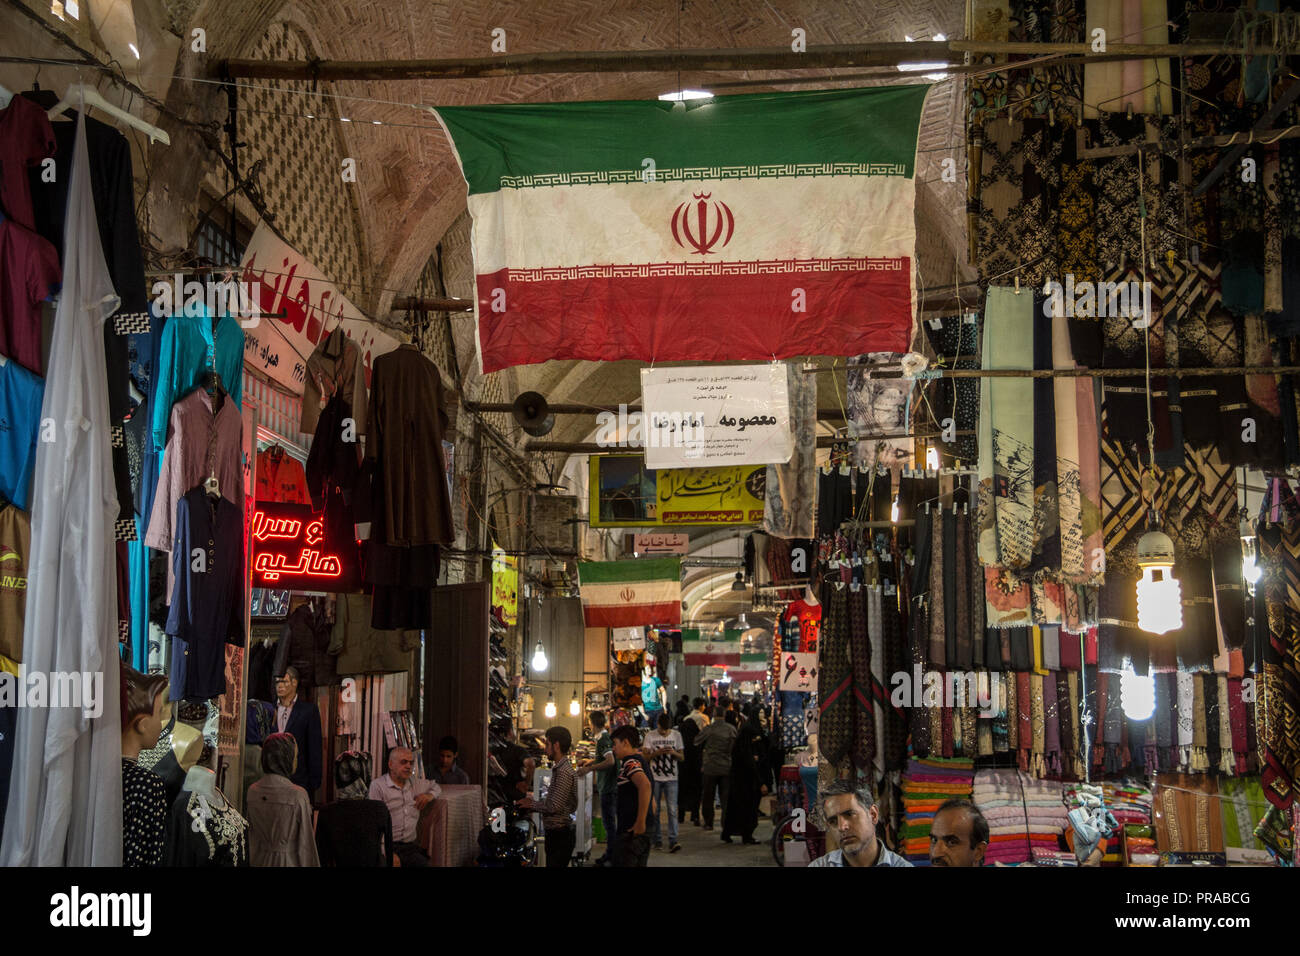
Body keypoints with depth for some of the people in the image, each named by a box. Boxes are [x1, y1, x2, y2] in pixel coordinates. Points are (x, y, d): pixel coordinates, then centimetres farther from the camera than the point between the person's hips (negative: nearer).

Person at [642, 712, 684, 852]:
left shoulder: (676, 735, 5)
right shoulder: (650, 736, 1)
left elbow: (682, 758, 7)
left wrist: (673, 752, -13)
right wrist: (657, 753, -17)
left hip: (671, 778, 0)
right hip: (654, 777, 0)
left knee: (672, 809, -10)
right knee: (654, 810, 5)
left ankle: (673, 841, -14)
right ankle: (656, 841, 14)